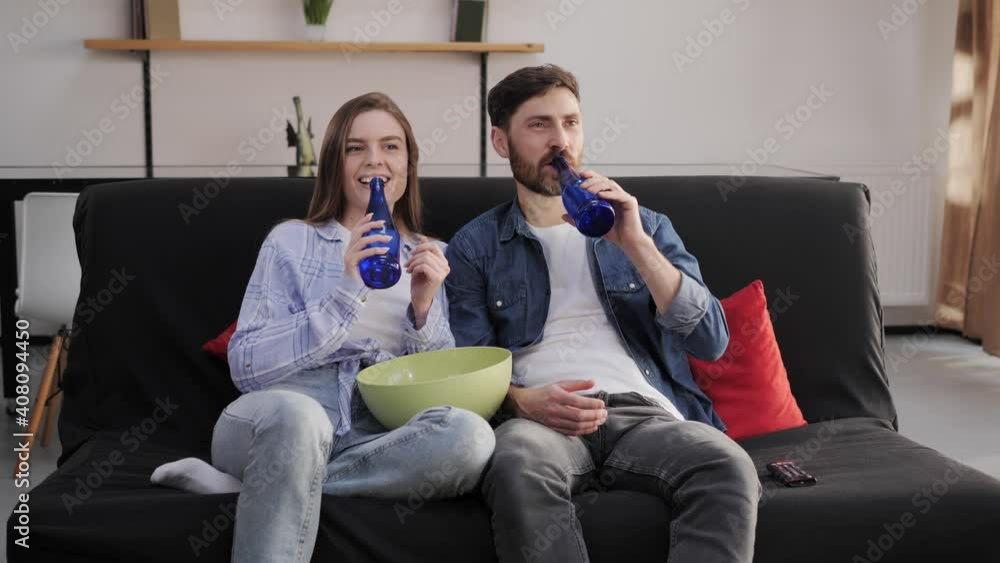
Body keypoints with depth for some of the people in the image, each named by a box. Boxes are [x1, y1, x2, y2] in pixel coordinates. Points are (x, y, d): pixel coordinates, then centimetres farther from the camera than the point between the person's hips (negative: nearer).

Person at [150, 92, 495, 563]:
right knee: (295, 413, -40)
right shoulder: (291, 241, 12)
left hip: (380, 436, 4)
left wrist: (424, 309, -6)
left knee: (470, 435, -31)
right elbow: (246, 366, -2)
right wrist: (347, 292, -10)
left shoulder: (432, 258, 18)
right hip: (281, 418, -4)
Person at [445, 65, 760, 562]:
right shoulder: (475, 246, 17)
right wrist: (522, 401, -14)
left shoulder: (644, 226, 21)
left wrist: (636, 246, -4)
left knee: (730, 468, -32)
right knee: (518, 467, -38)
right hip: (540, 417, -1)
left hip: (644, 413, 2)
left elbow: (711, 341, 8)